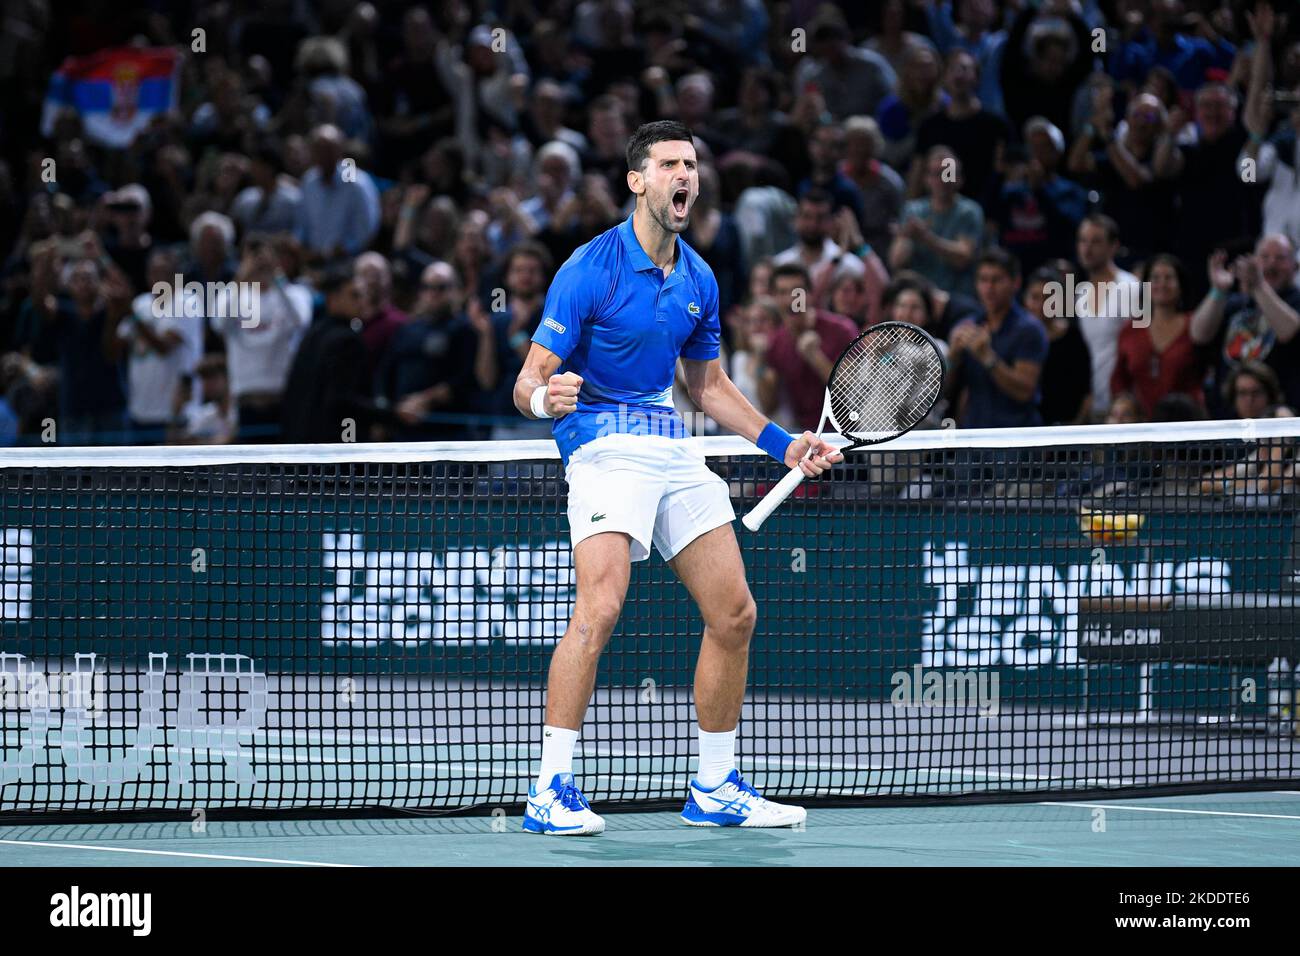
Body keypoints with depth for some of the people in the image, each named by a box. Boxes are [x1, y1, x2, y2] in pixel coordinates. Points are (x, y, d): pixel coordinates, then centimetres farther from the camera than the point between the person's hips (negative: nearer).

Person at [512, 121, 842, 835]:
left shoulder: (698, 281, 10)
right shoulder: (589, 271, -11)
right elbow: (529, 383, -12)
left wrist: (782, 444, 17)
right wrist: (545, 397, -35)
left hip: (676, 453, 7)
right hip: (605, 446, -7)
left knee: (734, 615, 6)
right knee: (600, 607, -25)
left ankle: (714, 790, 19)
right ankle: (550, 791, -22)